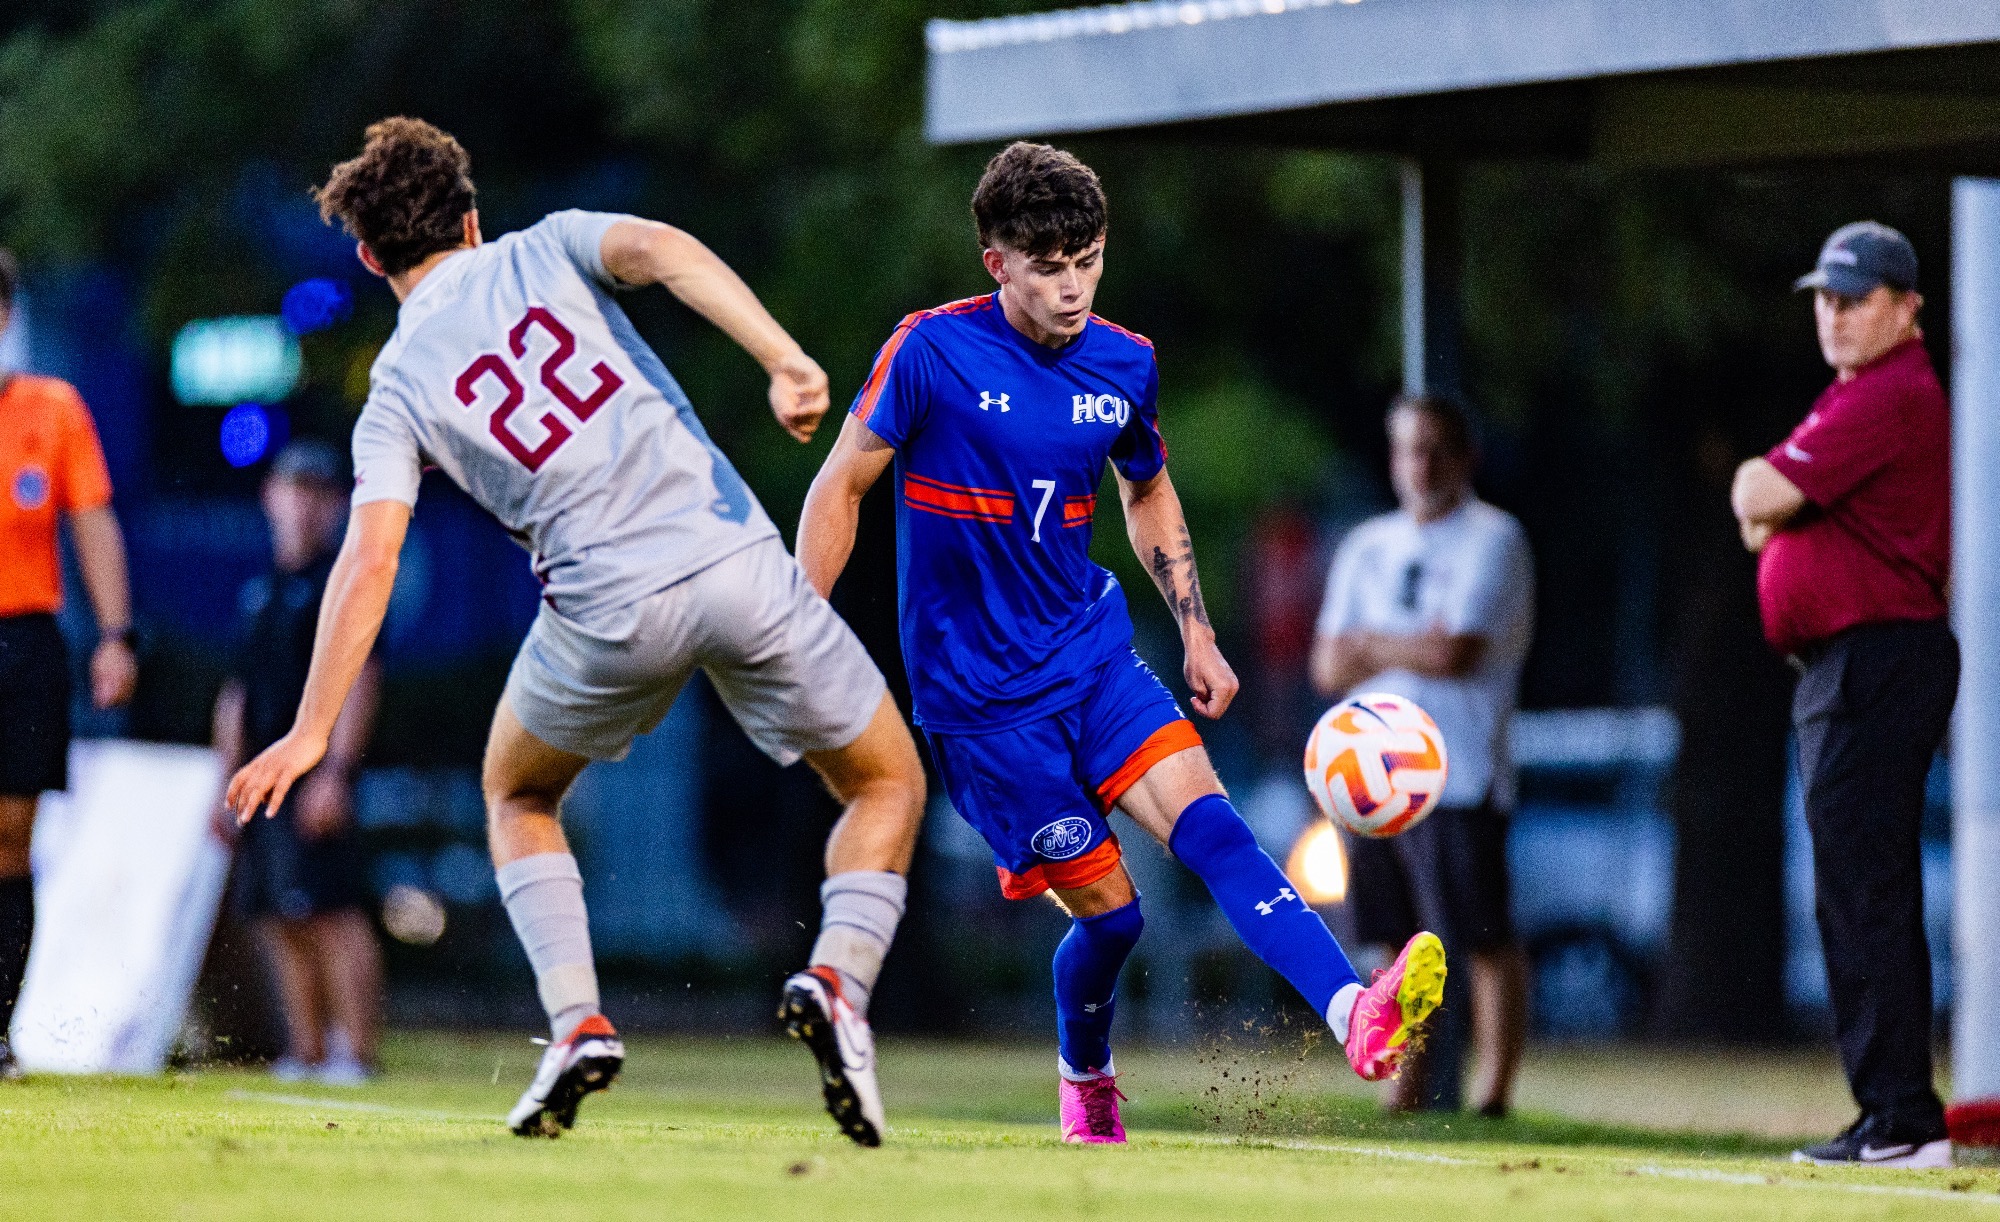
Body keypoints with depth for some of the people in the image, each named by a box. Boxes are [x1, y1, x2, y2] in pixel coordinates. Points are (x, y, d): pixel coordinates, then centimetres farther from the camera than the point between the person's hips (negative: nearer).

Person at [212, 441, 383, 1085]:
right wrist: (228, 784, 19)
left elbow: (357, 681, -10)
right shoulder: (258, 593, 20)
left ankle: (355, 1050, -17)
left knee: (331, 911, -15)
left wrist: (335, 772, -19)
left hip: (317, 776, -8)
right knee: (279, 922, 6)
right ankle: (307, 1051, 10)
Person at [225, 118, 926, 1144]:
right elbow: (664, 250, -9)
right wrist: (784, 361, -19)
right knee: (888, 787, 19)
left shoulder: (398, 389, 10)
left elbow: (368, 560, -2)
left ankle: (577, 1023, 8)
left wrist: (312, 731, -3)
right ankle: (838, 979, -9)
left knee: (518, 795, 29)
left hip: (608, 613, 0)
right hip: (735, 560, 0)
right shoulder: (546, 250, 13)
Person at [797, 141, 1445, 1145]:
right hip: (978, 692, -4)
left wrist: (1197, 631, 15)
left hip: (1090, 649, 4)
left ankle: (1353, 1015, -37)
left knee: (1203, 818, -20)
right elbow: (841, 487, -4)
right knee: (1107, 908, -5)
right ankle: (1083, 1079, 25)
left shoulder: (1124, 366, 4)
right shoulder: (932, 351, -11)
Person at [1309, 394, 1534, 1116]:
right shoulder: (1366, 548, 18)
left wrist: (1366, 645, 1)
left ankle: (1494, 1099, -7)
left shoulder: (1493, 539, 0)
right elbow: (1329, 668, 10)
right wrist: (1411, 651, -6)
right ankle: (1407, 1102, 11)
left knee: (1486, 941, -8)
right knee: (1402, 945, 7)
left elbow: (1457, 652, -12)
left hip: (1458, 778, -6)